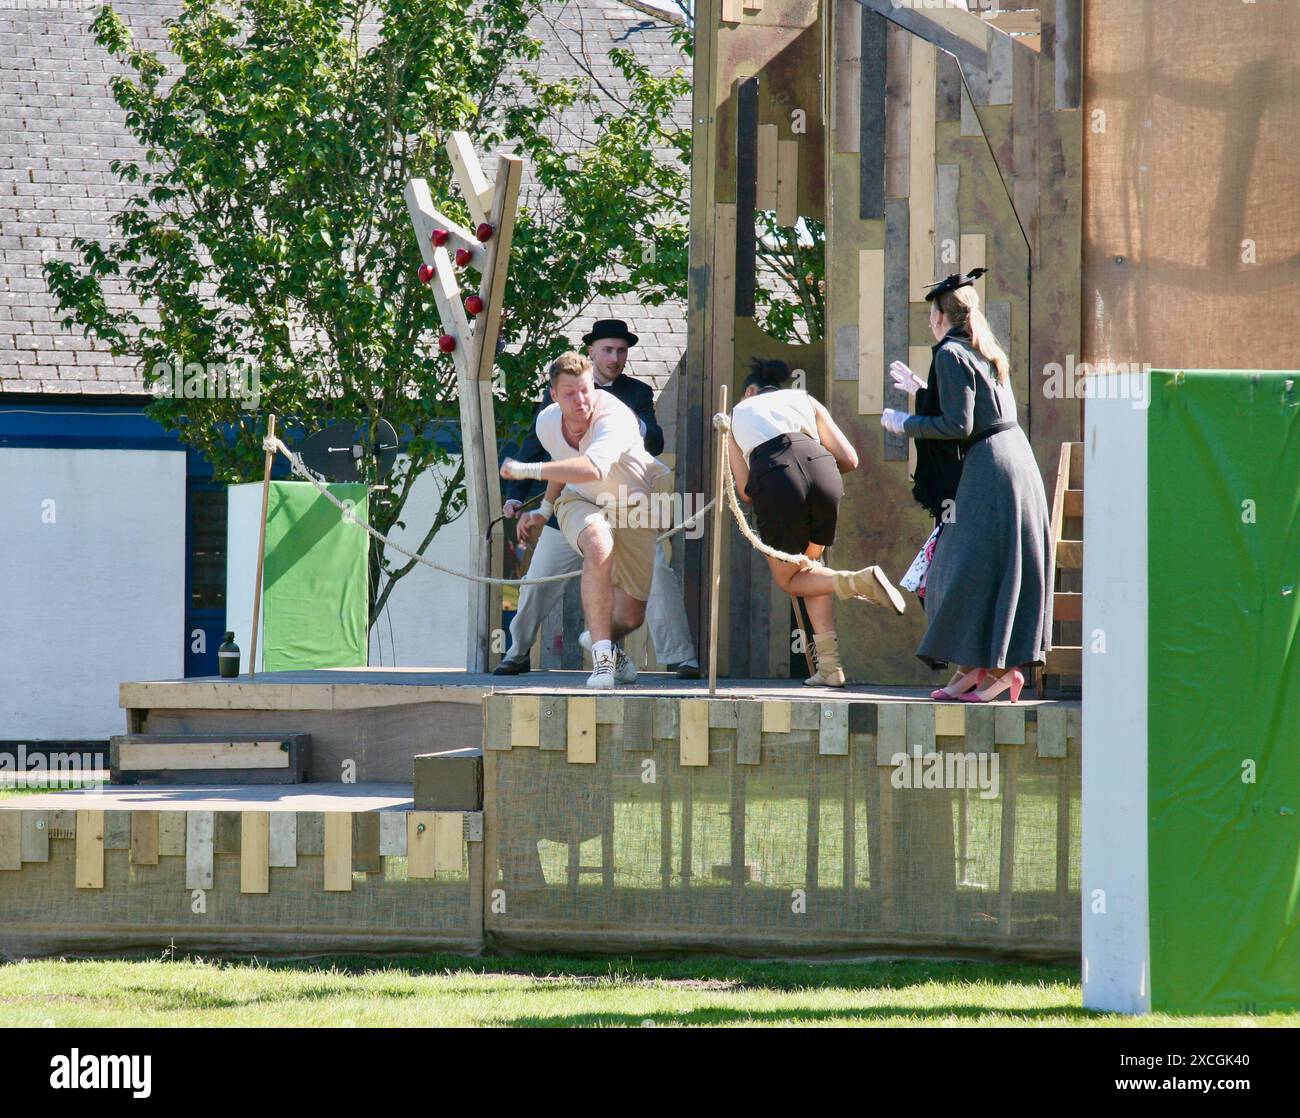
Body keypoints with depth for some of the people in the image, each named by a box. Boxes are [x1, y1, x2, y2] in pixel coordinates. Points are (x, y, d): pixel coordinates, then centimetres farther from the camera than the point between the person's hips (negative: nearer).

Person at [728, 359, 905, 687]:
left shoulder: (738, 413, 29)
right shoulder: (803, 400, 30)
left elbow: (746, 492, 21)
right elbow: (849, 459, 20)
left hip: (774, 479, -2)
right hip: (820, 469, 2)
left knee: (790, 579, 18)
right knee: (807, 566, 25)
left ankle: (860, 582, -10)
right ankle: (829, 667, 13)